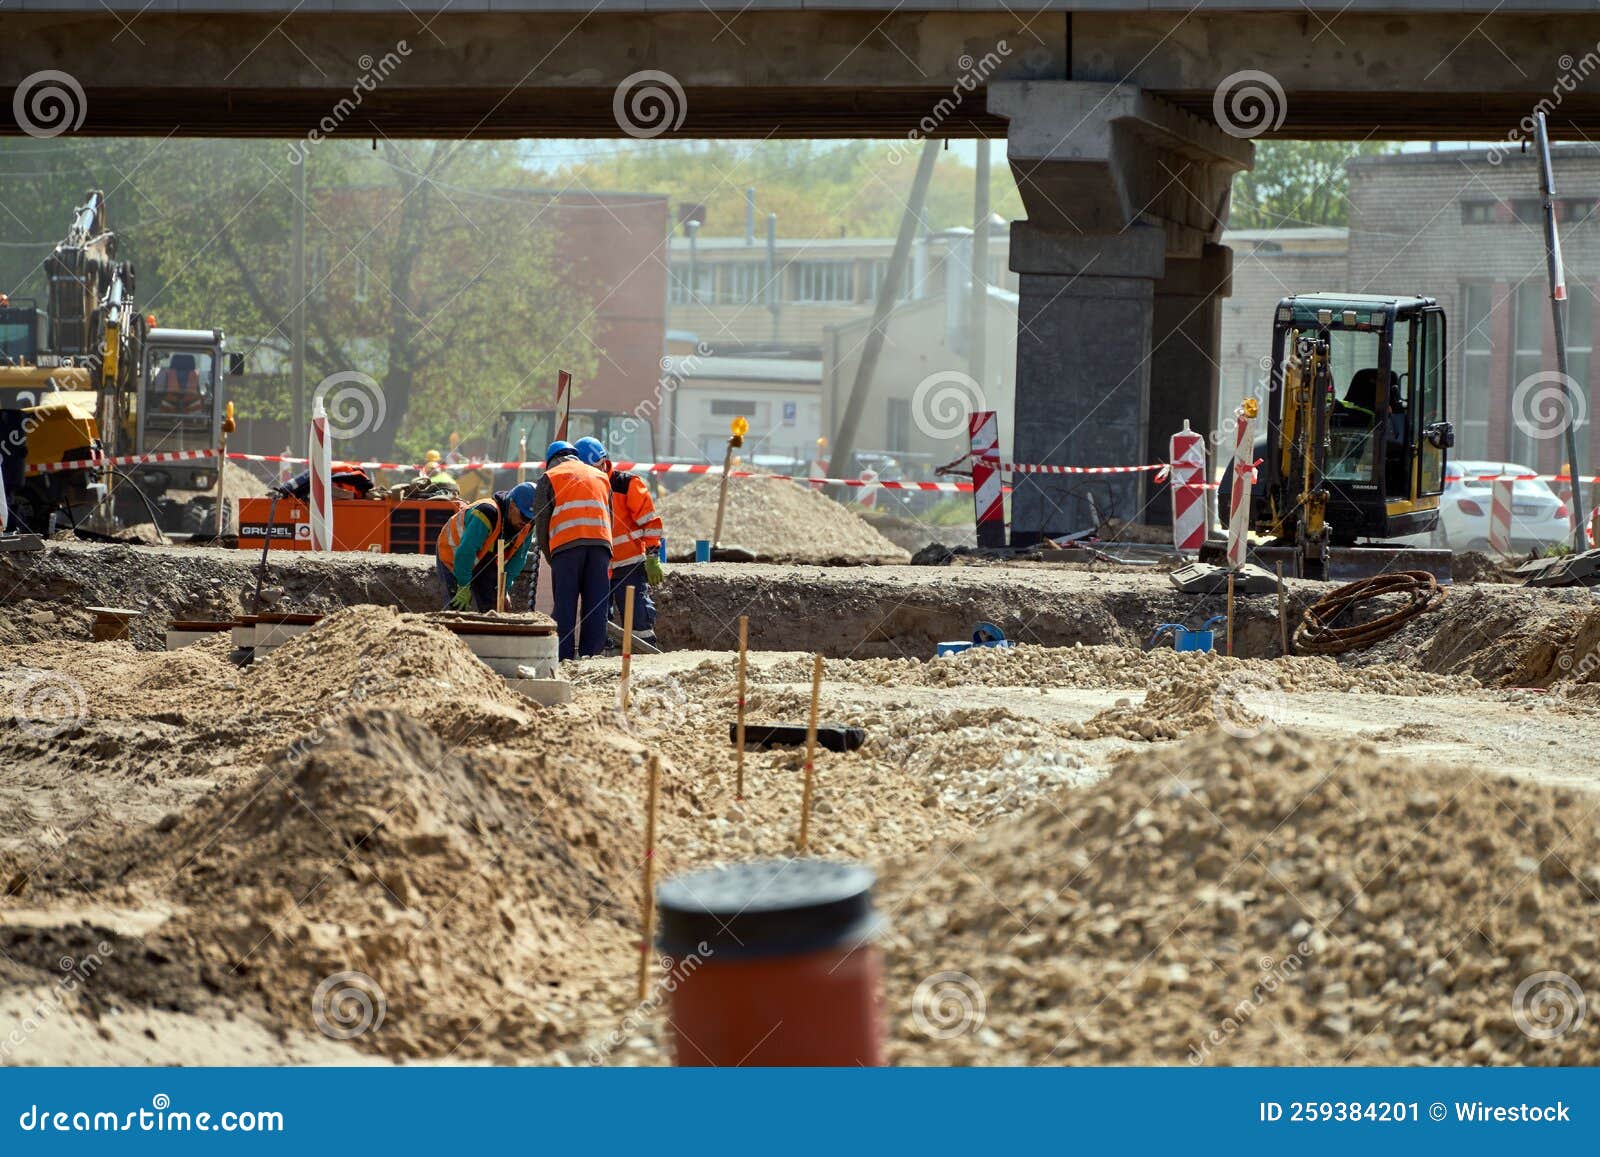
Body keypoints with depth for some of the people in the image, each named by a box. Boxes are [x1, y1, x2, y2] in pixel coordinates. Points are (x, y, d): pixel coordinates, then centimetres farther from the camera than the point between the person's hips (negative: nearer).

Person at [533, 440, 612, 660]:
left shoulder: (550, 478, 15)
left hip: (567, 543, -3)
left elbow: (541, 520, 9)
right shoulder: (601, 477, 28)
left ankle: (564, 658, -5)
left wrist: (550, 557, 18)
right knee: (596, 604, 4)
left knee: (565, 607, -1)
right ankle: (591, 655, 0)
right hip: (601, 542, 3)